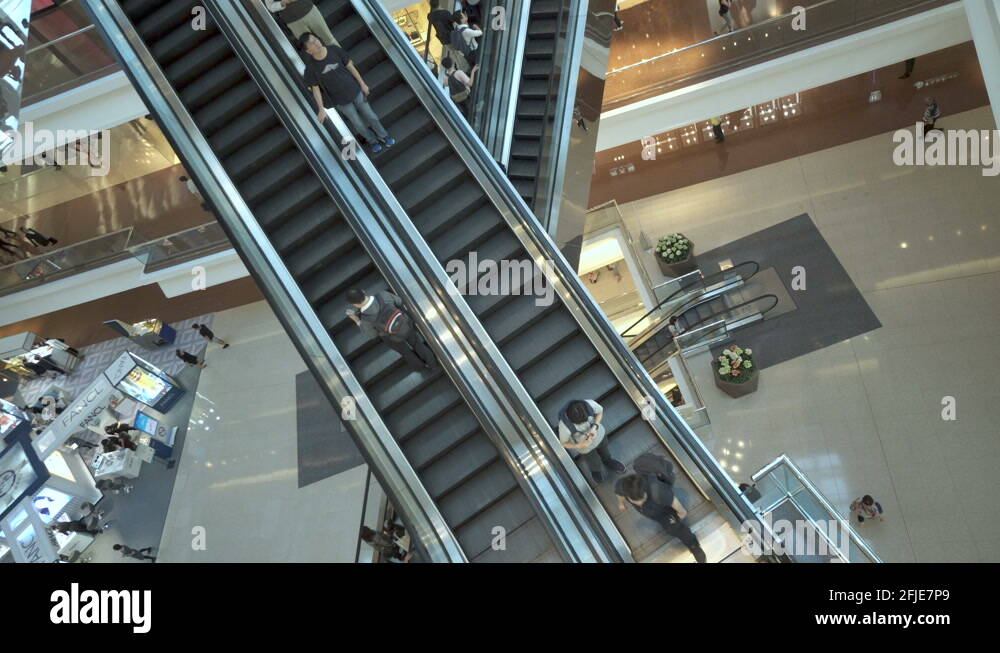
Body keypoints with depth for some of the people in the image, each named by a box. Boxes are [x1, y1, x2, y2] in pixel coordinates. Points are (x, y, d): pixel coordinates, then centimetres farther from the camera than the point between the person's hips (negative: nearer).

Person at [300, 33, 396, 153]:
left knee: (370, 116, 17)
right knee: (358, 124, 15)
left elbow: (350, 66, -5)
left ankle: (383, 136, 43)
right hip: (341, 101, -1)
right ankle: (373, 141, 42)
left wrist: (362, 83, 1)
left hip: (355, 90, 1)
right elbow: (315, 88, -10)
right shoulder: (311, 66, -20)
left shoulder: (334, 50, -17)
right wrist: (321, 109, -8)